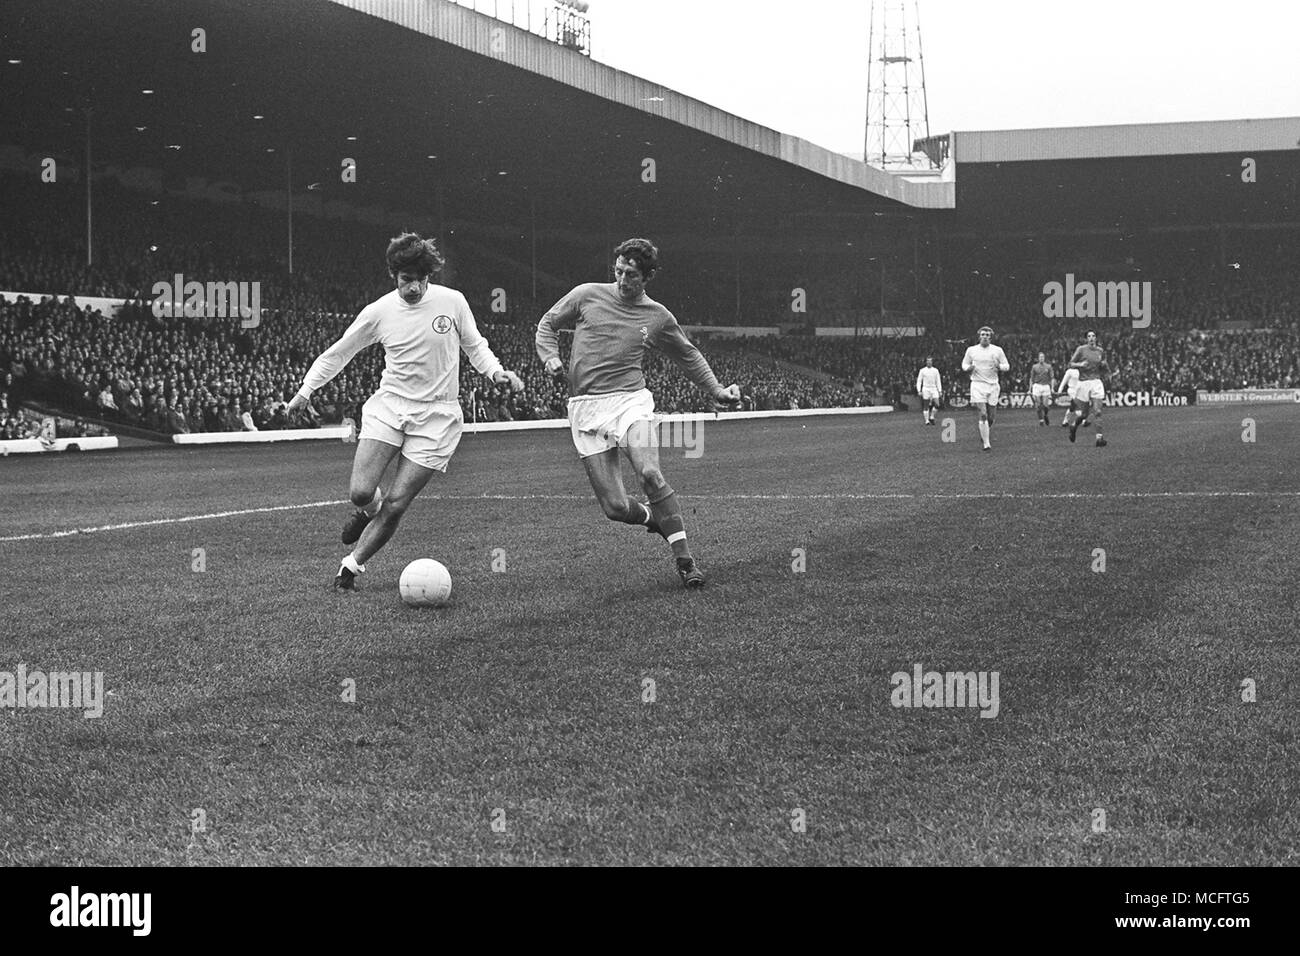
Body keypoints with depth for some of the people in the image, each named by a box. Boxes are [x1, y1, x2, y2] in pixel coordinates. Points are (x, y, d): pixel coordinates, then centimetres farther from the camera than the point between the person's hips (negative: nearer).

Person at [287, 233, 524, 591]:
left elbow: (474, 345, 12)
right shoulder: (378, 312, -2)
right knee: (360, 492, -14)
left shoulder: (452, 302, -4)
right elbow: (338, 352, 11)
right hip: (388, 406, 1)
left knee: (395, 506, -7)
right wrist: (306, 389, 6)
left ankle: (352, 565, 12)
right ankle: (370, 510, 24)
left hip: (436, 416, -1)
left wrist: (496, 372, -6)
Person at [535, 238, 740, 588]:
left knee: (650, 474, -28)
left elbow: (688, 356, 25)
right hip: (585, 407, 0)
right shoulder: (587, 295, 7)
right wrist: (550, 356, 2)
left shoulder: (657, 317, 10)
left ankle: (685, 560, -20)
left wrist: (716, 390, 18)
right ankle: (654, 518, 26)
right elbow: (548, 323, 20)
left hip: (631, 401, 0)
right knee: (615, 506, -9)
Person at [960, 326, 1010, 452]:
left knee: (990, 417, 5)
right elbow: (964, 365, 15)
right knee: (982, 416, -13)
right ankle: (986, 444, -12)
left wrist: (999, 366, -13)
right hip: (977, 385, -2)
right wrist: (969, 368, -9)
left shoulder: (997, 350, 5)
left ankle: (984, 433, 35)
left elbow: (1007, 366, 9)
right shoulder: (971, 350, 5)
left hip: (993, 385, 2)